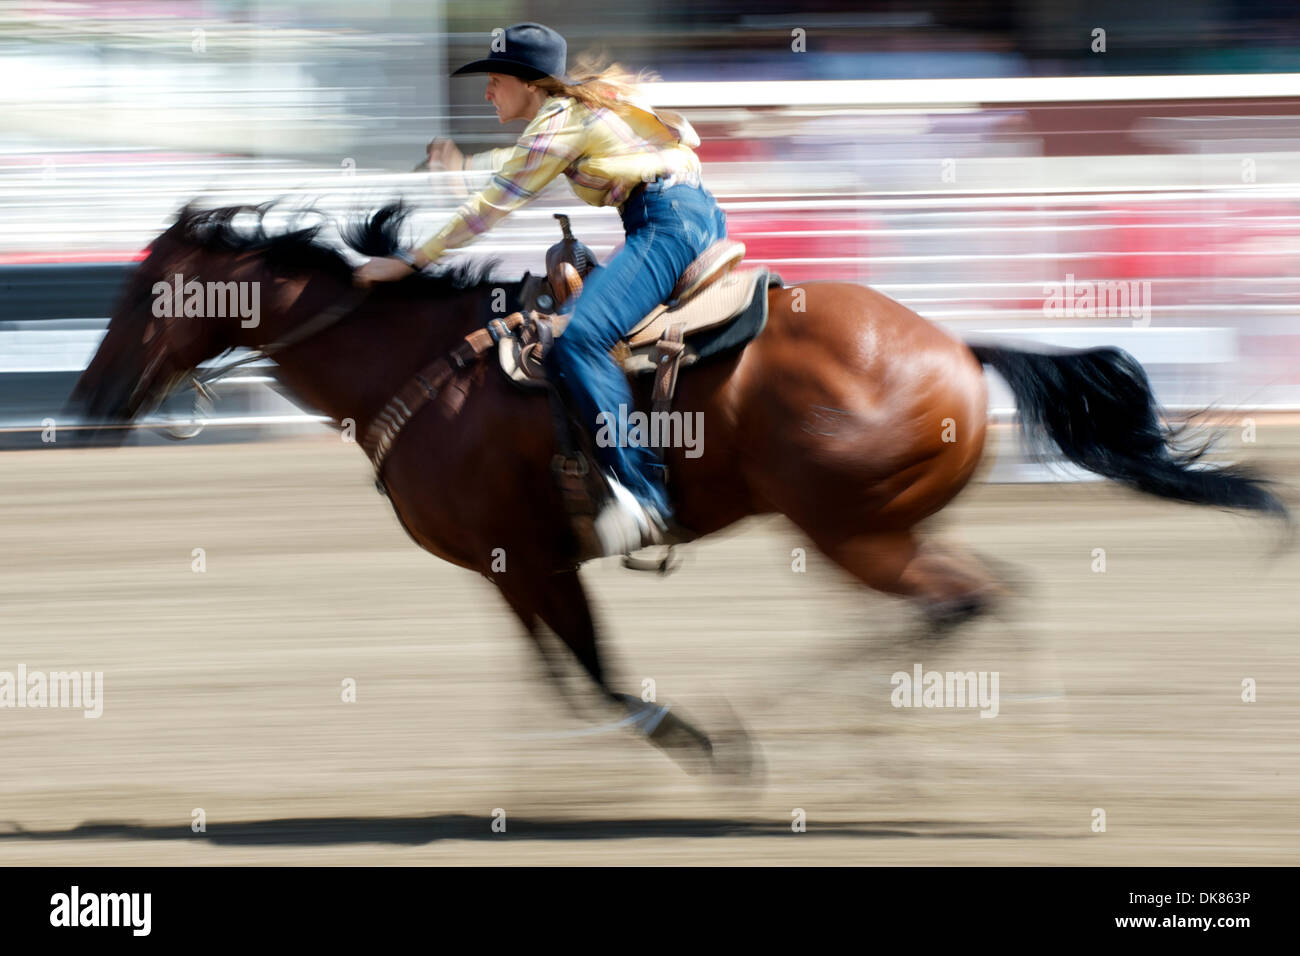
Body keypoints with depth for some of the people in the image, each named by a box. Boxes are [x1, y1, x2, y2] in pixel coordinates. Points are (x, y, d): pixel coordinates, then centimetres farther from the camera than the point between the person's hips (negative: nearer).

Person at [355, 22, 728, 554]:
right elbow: (524, 160, 42)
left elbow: (494, 206, -8)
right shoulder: (573, 108, 21)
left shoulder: (558, 122, -7)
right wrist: (464, 164, 53)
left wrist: (411, 262, -3)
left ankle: (642, 496, -35)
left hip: (668, 224, -11)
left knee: (578, 337, -26)